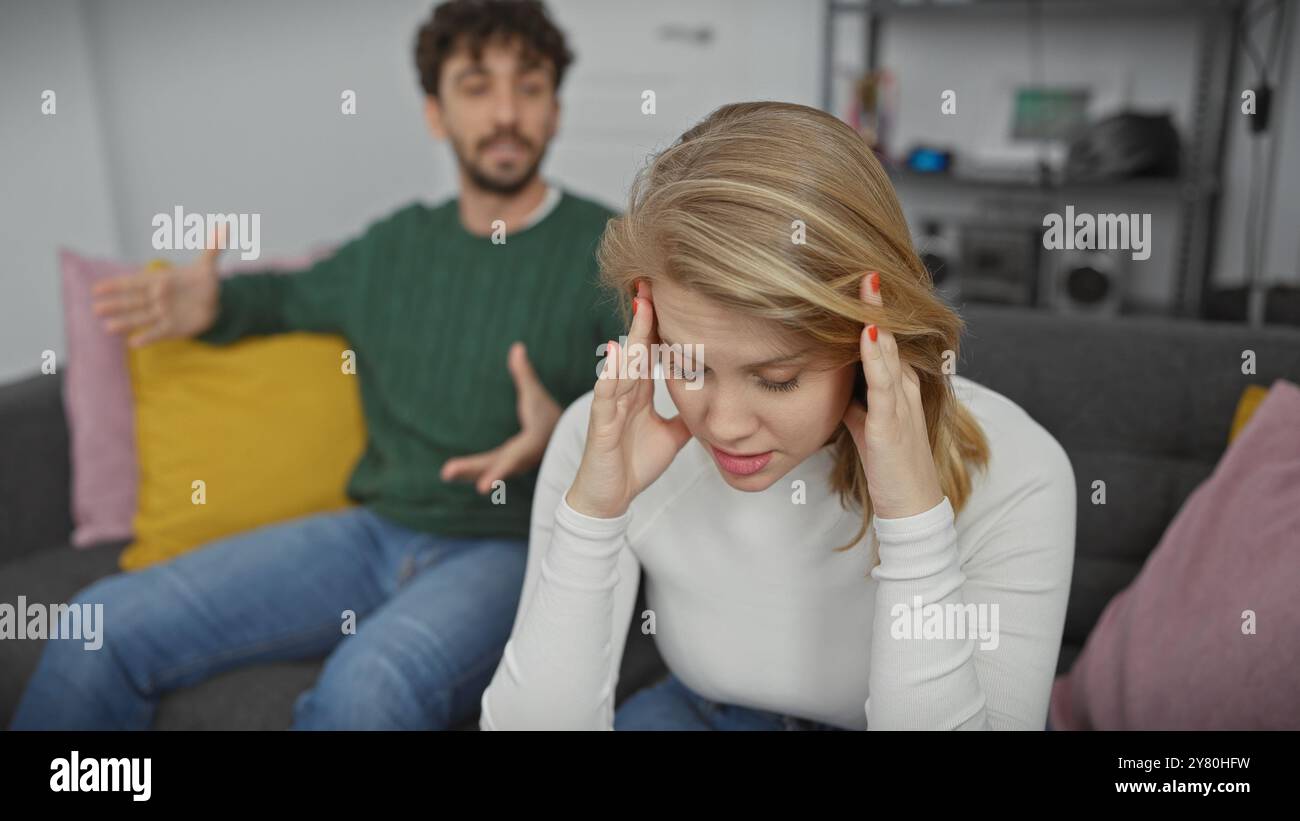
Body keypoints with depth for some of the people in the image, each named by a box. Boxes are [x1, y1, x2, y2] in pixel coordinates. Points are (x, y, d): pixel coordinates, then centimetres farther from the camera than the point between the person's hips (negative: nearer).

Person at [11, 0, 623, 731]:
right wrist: (216, 306, 10)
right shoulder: (397, 245, 15)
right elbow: (294, 296, 32)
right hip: (375, 533, 5)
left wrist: (561, 437, -28)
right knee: (106, 625, -9)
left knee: (369, 686, -37)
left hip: (516, 550, -5)